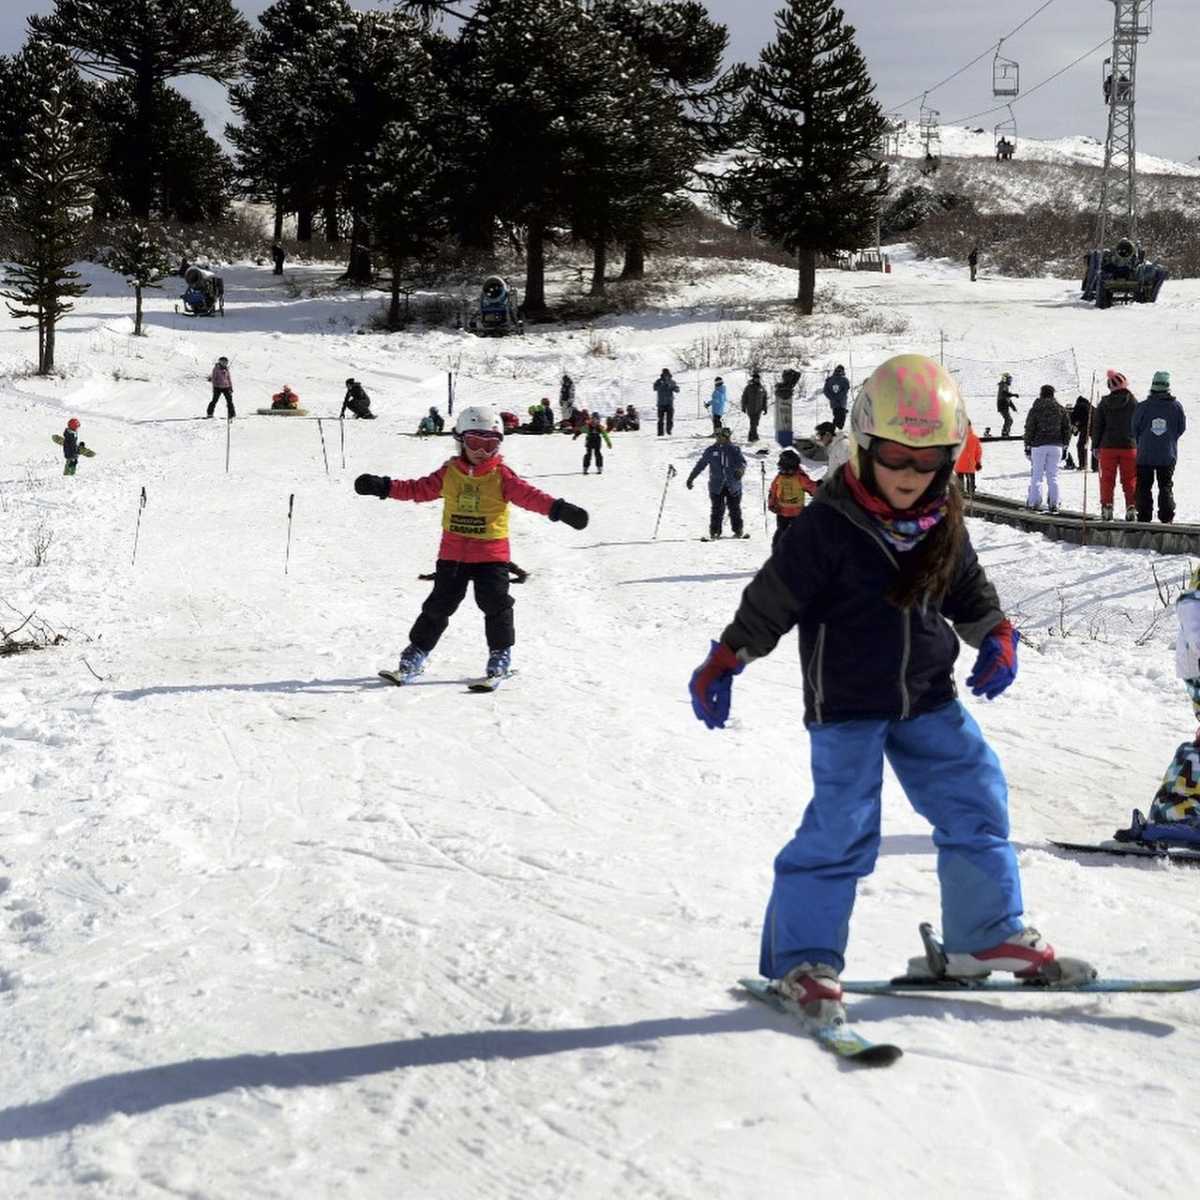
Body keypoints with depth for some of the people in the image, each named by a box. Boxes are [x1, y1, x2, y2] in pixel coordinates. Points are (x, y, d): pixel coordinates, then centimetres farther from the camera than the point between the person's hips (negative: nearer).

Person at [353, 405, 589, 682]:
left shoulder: (501, 476, -5)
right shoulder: (449, 473, 3)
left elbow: (528, 495, -13)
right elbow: (419, 489, 9)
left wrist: (559, 509, -27)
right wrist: (384, 487, 3)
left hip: (491, 553, -2)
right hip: (453, 552, 2)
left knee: (495, 602, -6)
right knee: (440, 604, 6)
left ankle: (501, 653, 10)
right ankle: (417, 651, 16)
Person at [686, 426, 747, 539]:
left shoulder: (734, 450, 4)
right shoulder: (711, 451, 7)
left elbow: (742, 461, -6)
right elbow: (700, 465, 13)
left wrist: (741, 469, -30)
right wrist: (691, 478, 14)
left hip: (733, 486, 0)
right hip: (716, 486, 0)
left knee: (734, 508, 5)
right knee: (717, 509, -6)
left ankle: (738, 531, 16)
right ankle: (714, 532, 0)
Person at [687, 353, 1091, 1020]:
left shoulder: (943, 523, 1)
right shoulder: (829, 527, -17)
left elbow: (968, 590, 18)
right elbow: (771, 601, -10)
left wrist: (995, 638, 3)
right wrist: (722, 665, -5)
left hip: (928, 699, 6)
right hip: (846, 706, -6)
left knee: (976, 802, 9)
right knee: (843, 825, -12)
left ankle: (987, 935, 23)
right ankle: (804, 957, 0)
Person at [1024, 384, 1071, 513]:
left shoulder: (1035, 409, -1)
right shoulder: (1061, 409, 7)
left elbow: (1029, 429, -1)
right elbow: (1067, 428, 10)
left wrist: (1027, 447, 5)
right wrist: (1064, 444, 16)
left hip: (1038, 446, -2)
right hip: (1056, 445, 2)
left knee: (1036, 475, 2)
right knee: (1053, 476, 4)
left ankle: (1034, 503, -2)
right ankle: (1053, 504, -1)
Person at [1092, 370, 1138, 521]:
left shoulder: (1104, 403, -2)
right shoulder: (1133, 402, -4)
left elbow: (1097, 426, 2)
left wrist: (1096, 446, 10)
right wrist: (1139, 445, 11)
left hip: (1108, 446, 0)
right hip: (1129, 446, 0)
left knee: (1107, 479, 6)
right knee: (1130, 480, 6)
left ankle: (1106, 508, 0)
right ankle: (1131, 508, 2)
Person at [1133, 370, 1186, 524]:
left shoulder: (1142, 407, -9)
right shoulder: (1176, 406, -6)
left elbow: (1135, 429, -1)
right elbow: (1182, 428, 4)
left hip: (1145, 454, -1)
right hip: (1168, 455, 1)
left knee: (1144, 487, 8)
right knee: (1166, 486, 10)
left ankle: (1144, 516, 4)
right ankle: (1166, 517, 6)